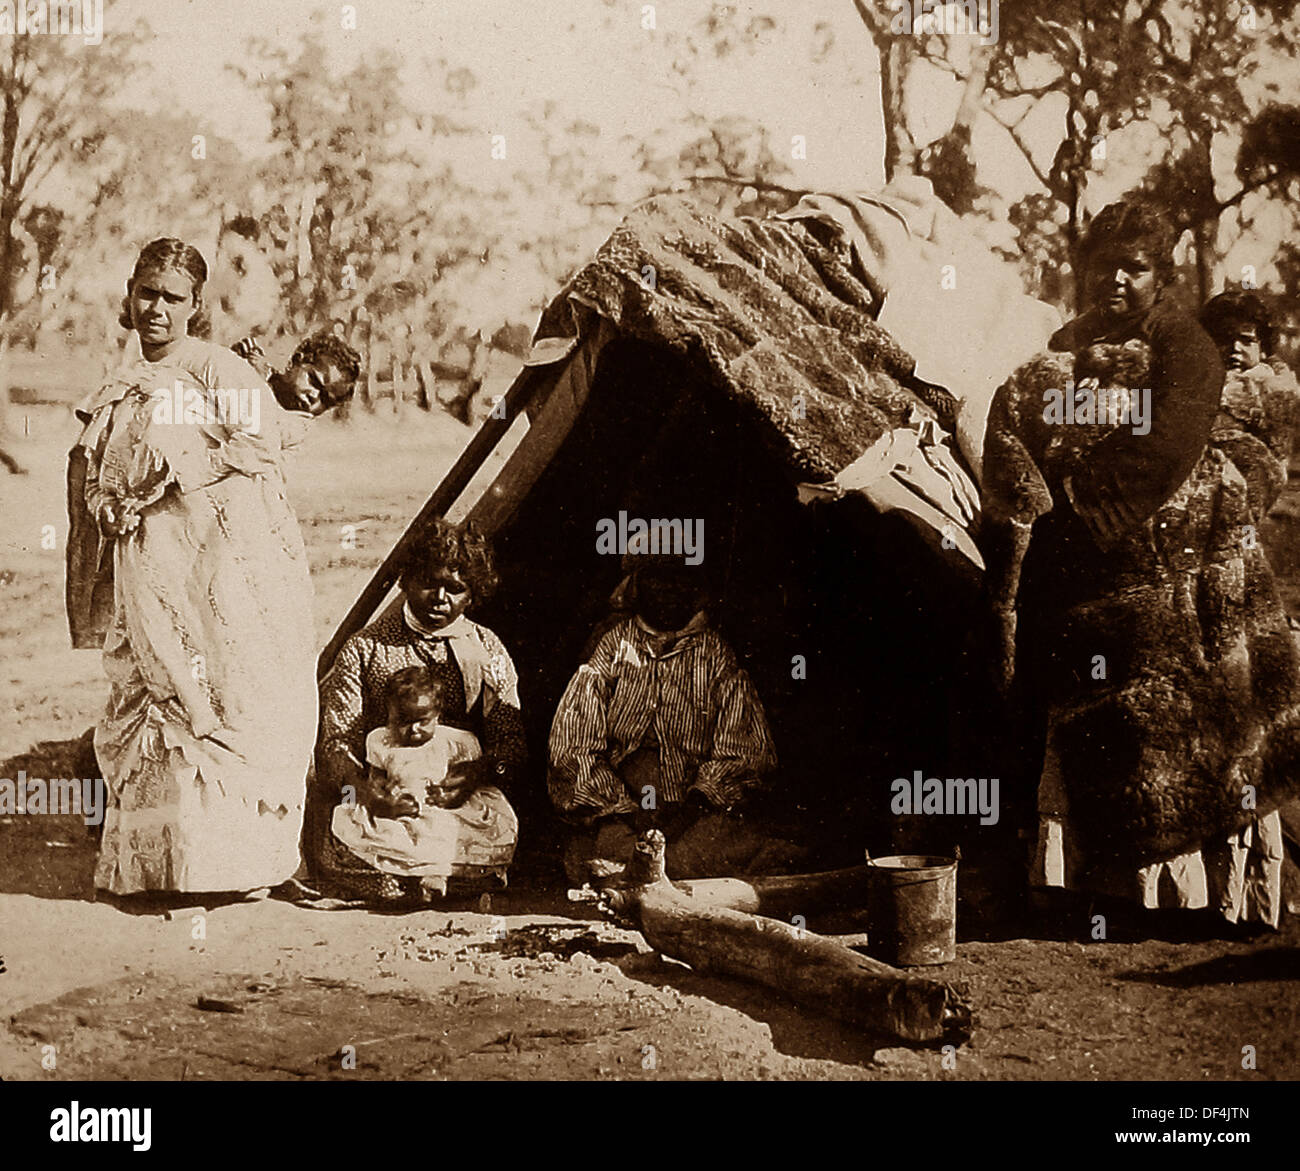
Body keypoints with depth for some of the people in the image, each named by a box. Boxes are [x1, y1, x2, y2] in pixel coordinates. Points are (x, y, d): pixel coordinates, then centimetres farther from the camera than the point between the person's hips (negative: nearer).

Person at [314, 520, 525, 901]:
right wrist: (369, 789, -19)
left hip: (460, 794, 1)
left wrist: (475, 772, -16)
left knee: (498, 830, -32)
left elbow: (511, 742, 8)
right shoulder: (365, 648, 11)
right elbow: (337, 741, 3)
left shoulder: (487, 651, 15)